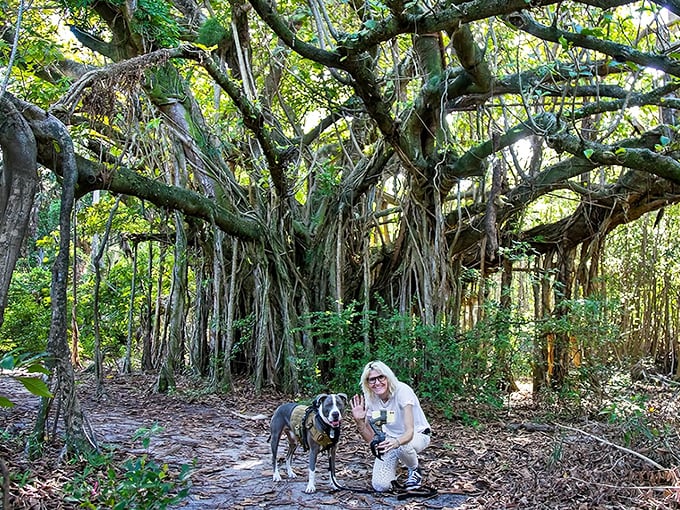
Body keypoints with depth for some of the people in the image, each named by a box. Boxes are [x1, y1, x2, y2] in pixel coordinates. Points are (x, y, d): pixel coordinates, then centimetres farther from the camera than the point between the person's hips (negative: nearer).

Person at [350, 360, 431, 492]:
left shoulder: (402, 391, -28)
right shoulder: (370, 399, -13)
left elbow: (410, 431, -36)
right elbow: (370, 438, -9)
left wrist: (396, 442, -58)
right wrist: (359, 421, -28)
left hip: (417, 435, -3)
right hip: (390, 438, 4)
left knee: (402, 446, -40)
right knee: (380, 486, -17)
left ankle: (415, 470, -4)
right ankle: (392, 467, 19)